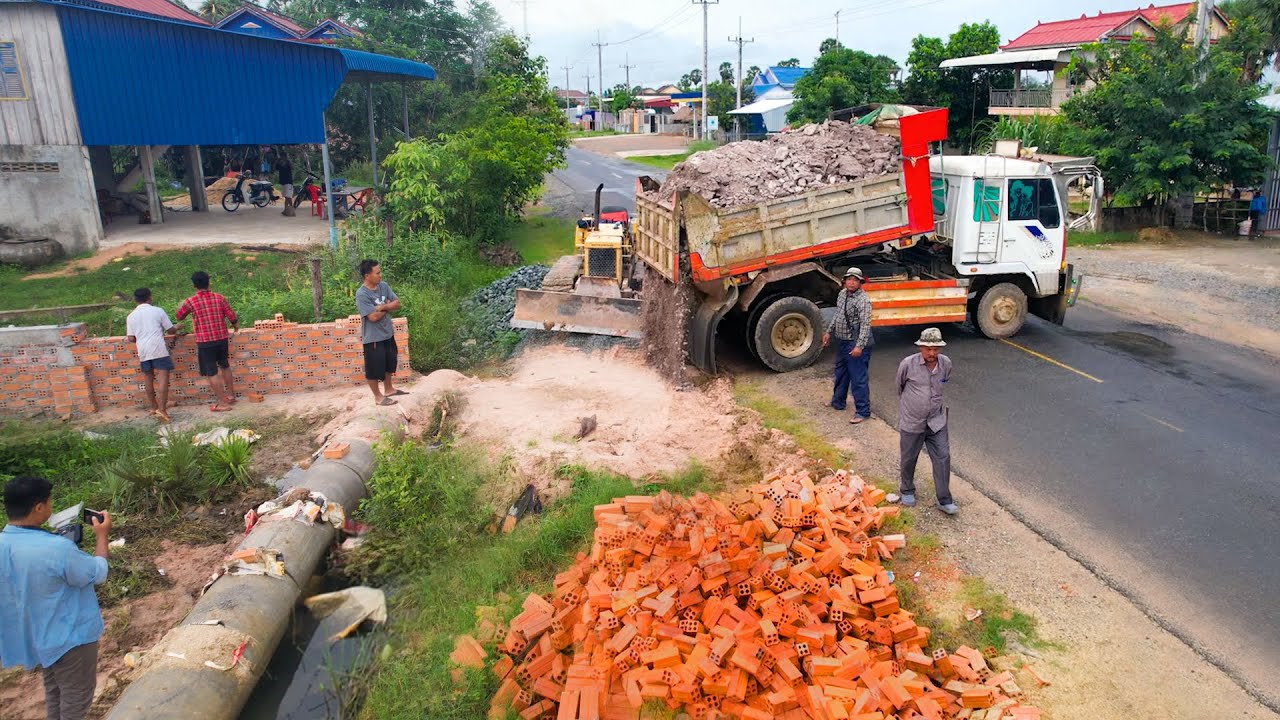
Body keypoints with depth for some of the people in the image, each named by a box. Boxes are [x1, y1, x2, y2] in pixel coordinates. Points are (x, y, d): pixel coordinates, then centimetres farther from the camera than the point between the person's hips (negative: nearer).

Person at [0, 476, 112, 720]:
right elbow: (98, 574, -17)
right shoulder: (57, 549, -34)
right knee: (76, 698, 13)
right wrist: (102, 536, -6)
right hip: (69, 637, -7)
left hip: (35, 636, 7)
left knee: (54, 691, 27)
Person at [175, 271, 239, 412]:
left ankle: (223, 403, 4)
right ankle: (231, 395, 32)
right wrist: (236, 326, 21)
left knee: (212, 373, 3)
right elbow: (232, 317, -1)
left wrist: (183, 305, 30)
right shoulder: (219, 298, -2)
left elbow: (179, 316, 9)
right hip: (222, 338, 4)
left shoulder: (190, 301, -8)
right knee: (225, 366, 23)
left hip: (205, 342, -4)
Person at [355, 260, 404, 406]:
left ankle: (388, 389, 40)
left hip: (388, 333, 8)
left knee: (389, 363, 22)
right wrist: (387, 307, -10)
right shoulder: (361, 294, -22)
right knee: (374, 367, 6)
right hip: (373, 337, -7)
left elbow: (397, 304, -2)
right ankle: (378, 396, 21)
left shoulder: (384, 286, 0)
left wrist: (382, 307, -20)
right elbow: (373, 316, -26)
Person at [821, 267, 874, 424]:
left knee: (858, 378, -5)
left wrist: (859, 346, -32)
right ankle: (838, 401, 40)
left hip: (855, 345, -9)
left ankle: (863, 412, 3)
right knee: (840, 374, 23)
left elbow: (865, 324, -25)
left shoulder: (863, 300, -20)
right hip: (842, 342, 9)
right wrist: (829, 332, 21)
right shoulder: (842, 294, 7)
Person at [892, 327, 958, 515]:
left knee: (943, 458, 0)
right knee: (908, 459, 12)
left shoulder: (946, 363, -5)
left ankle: (944, 500, 11)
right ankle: (907, 491, 37)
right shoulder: (908, 364, -15)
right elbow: (899, 386, 5)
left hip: (937, 421, 2)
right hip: (911, 422, -2)